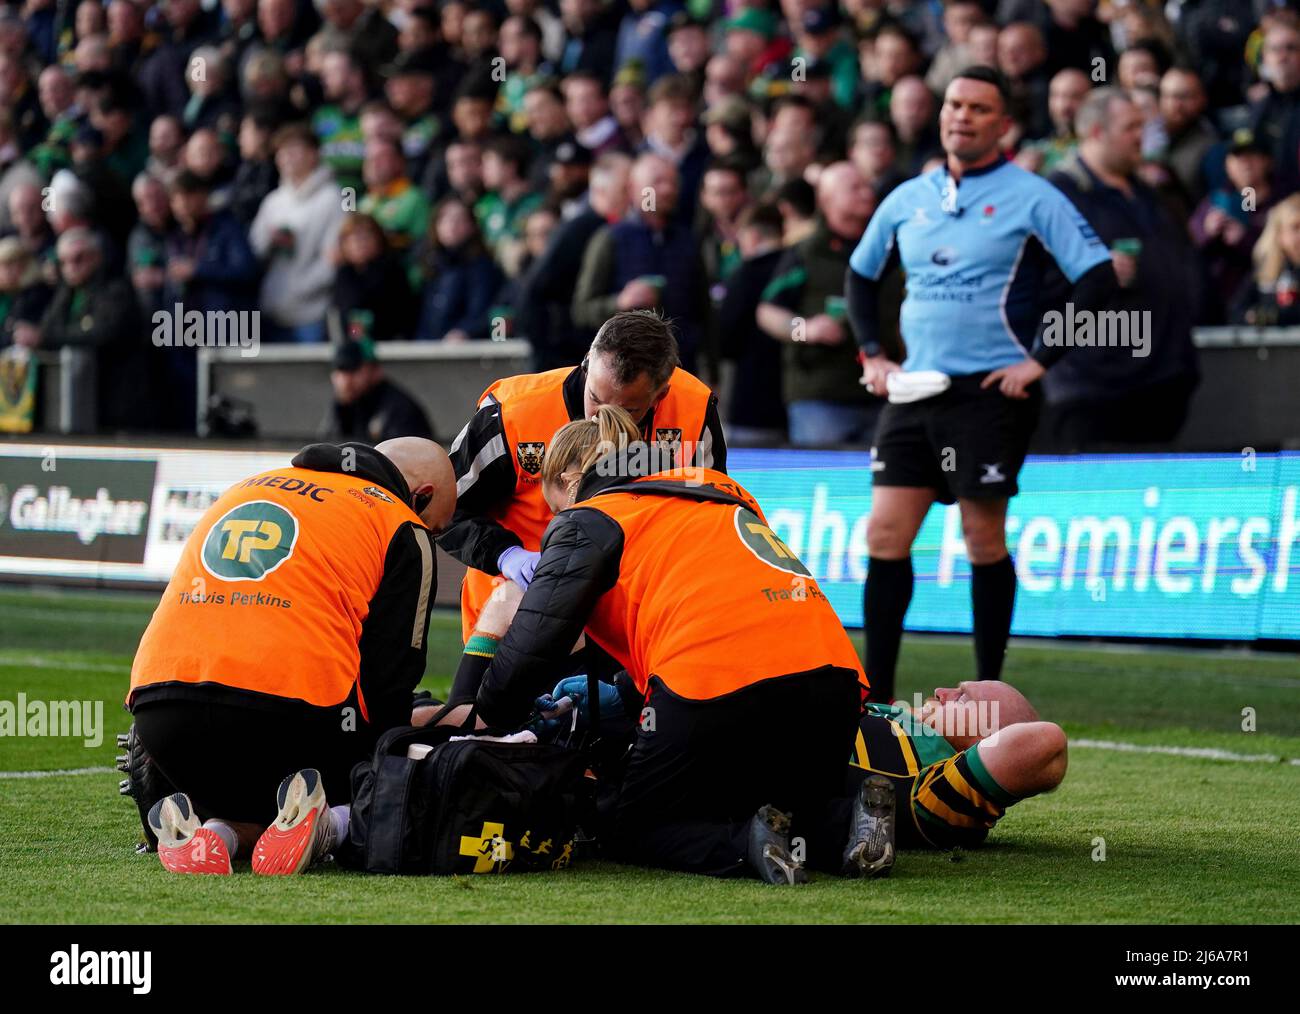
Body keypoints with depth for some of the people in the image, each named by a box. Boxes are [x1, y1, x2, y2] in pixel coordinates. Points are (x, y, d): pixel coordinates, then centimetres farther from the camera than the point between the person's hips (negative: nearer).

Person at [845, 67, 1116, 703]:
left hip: (991, 390, -5)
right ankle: (876, 695, 3)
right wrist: (872, 355, 14)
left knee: (983, 540, -2)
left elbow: (1098, 280, -9)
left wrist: (1041, 360, -12)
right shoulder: (907, 199, 12)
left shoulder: (1030, 198, -4)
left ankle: (989, 692, 8)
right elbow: (861, 274, 27)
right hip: (914, 389, 5)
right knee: (885, 534, -2)